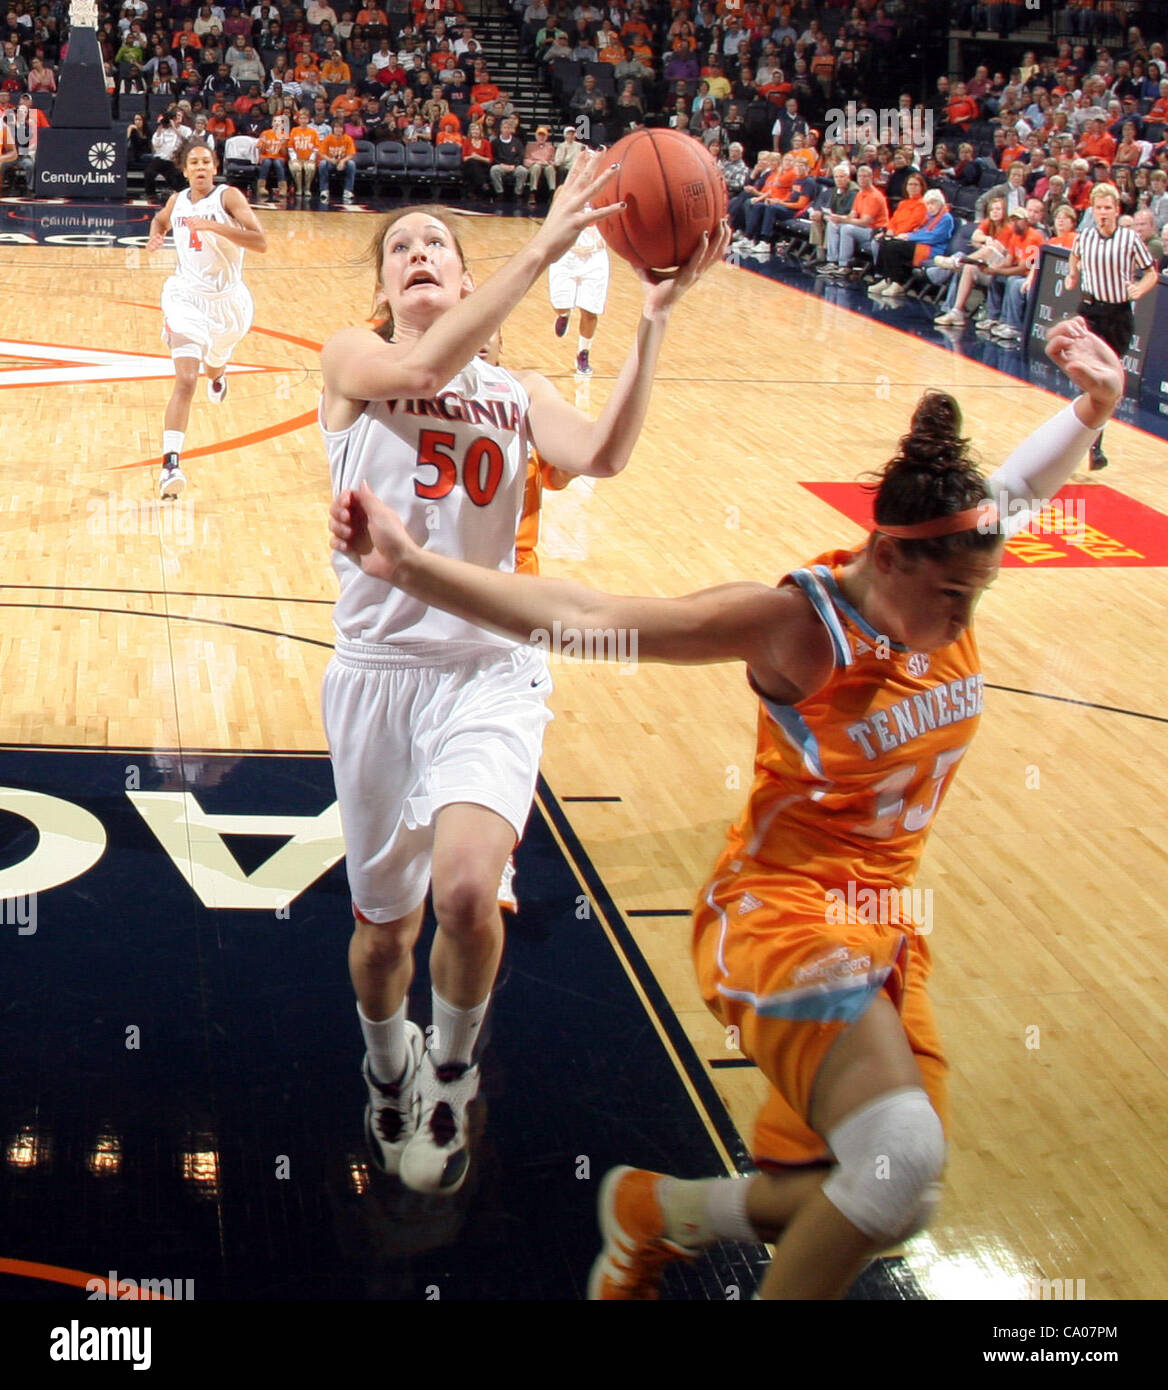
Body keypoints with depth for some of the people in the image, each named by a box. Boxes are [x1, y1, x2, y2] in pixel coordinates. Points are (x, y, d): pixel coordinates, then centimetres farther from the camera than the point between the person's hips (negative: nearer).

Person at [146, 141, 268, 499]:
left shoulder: (228, 197, -10)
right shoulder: (177, 201, 2)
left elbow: (261, 242, -22)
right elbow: (160, 219, 28)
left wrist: (213, 226, -30)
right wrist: (155, 236, 5)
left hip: (227, 299, 0)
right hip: (186, 295, 0)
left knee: (213, 365, 27)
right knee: (185, 381, -19)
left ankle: (217, 376, 69)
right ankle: (170, 465, -26)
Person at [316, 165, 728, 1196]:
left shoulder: (517, 391, 9)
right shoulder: (352, 361, 2)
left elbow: (602, 456, -11)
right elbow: (424, 366, -22)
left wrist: (656, 316, -19)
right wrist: (545, 248, -27)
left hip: (491, 668, 0)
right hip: (379, 667, 0)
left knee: (465, 888, -25)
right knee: (385, 920, 11)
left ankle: (452, 1070, 6)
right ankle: (389, 1074, 44)